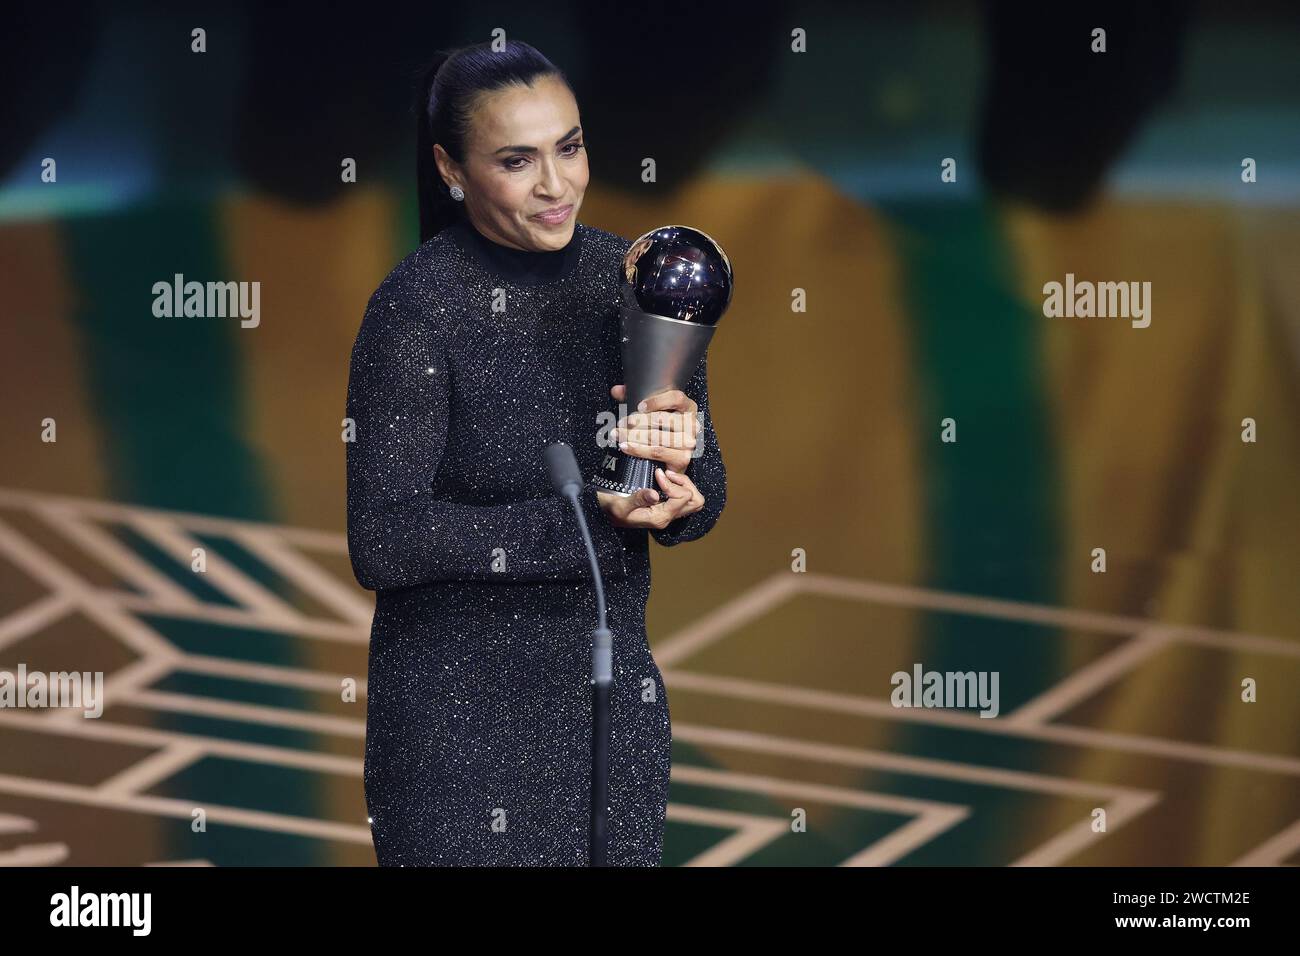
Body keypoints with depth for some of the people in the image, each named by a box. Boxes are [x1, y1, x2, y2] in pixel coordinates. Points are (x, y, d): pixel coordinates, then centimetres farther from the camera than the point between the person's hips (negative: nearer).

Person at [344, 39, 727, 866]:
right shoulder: (417, 309, -15)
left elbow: (704, 498, 6)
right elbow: (382, 544, -19)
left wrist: (677, 453, -17)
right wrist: (583, 518, -23)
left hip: (615, 687, 5)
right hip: (460, 708, -5)